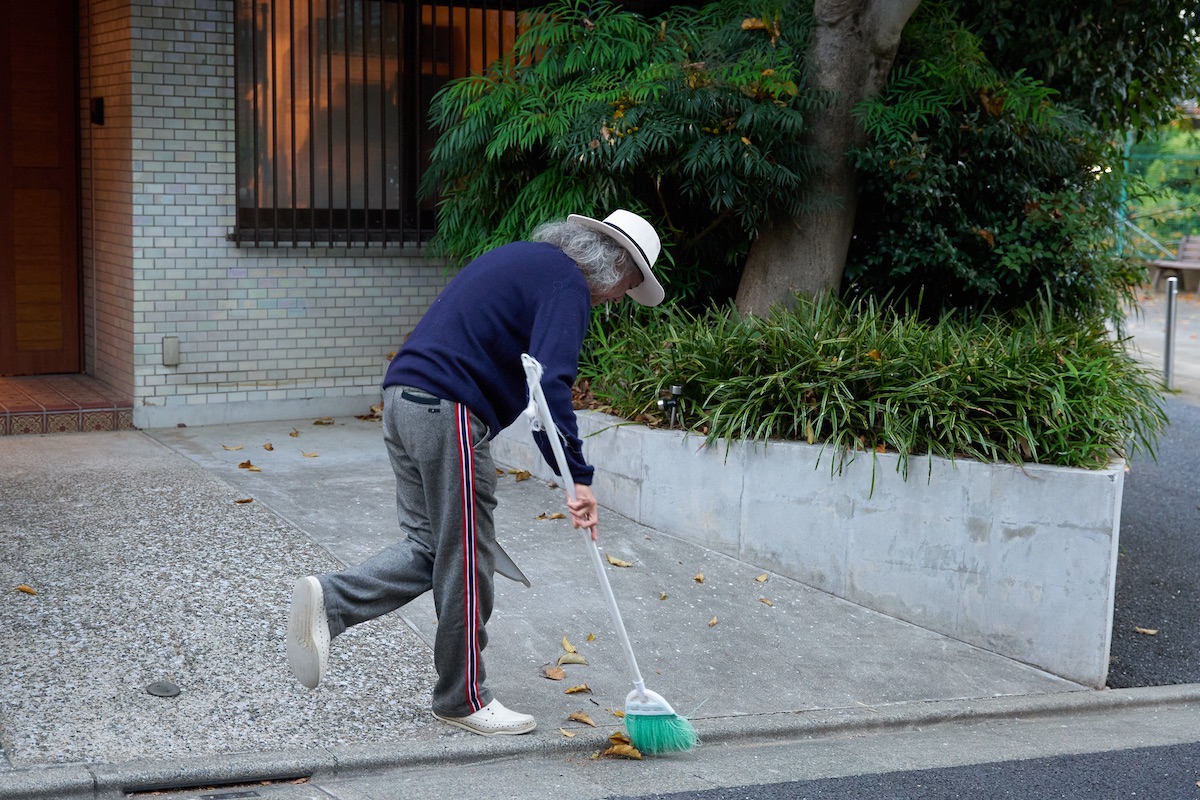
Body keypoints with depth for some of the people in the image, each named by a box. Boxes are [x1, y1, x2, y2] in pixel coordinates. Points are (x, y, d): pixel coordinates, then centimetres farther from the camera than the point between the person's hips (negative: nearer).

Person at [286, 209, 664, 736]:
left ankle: (328, 602, 0)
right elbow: (549, 384, -20)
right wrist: (578, 478, -22)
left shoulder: (521, 259, 25)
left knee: (430, 547, 15)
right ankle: (463, 699, 14)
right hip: (449, 413, -9)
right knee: (466, 561, 3)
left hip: (403, 396, 9)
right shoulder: (568, 283, -6)